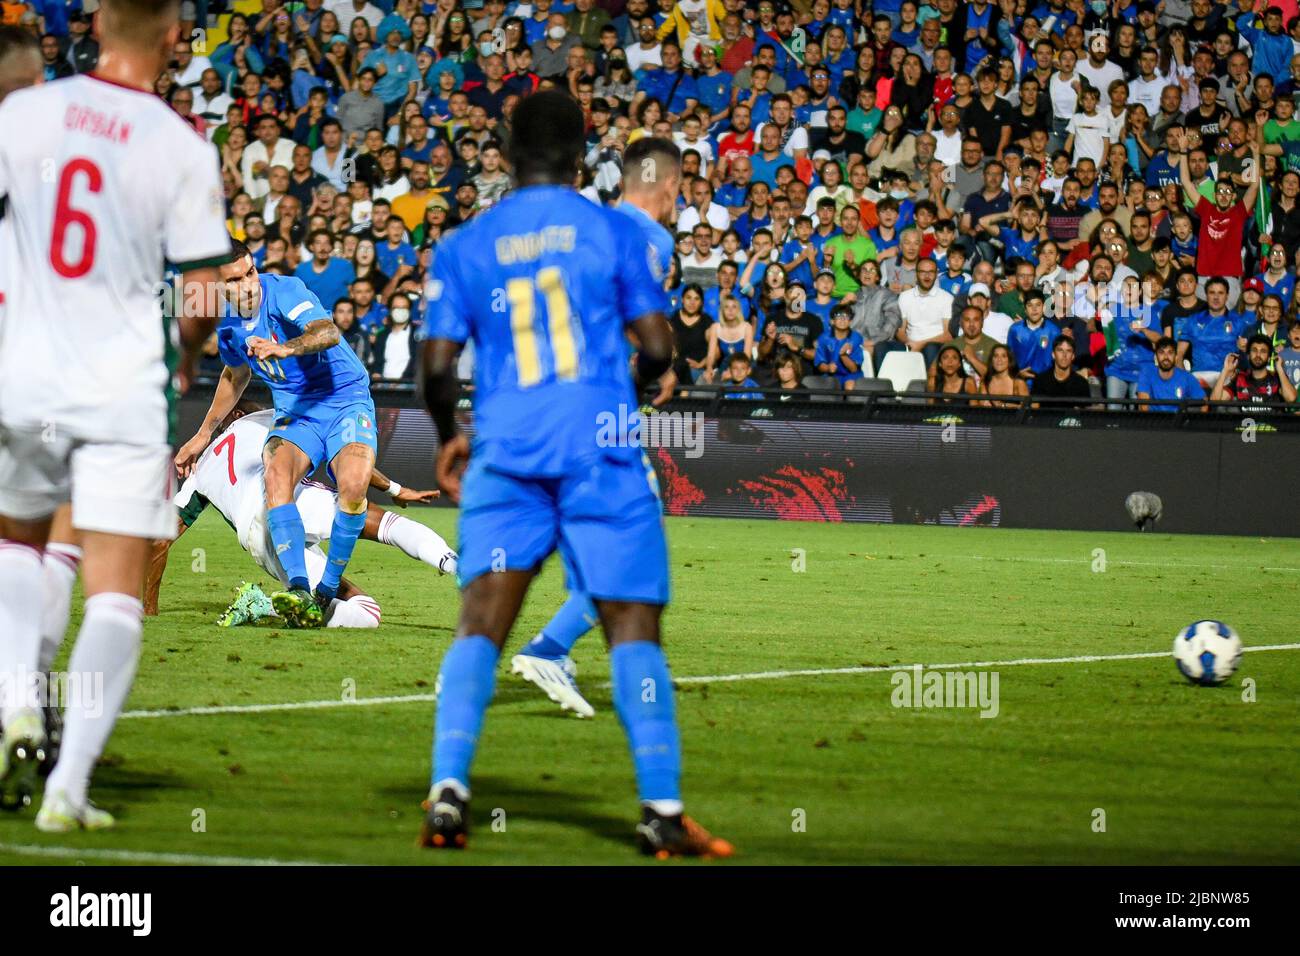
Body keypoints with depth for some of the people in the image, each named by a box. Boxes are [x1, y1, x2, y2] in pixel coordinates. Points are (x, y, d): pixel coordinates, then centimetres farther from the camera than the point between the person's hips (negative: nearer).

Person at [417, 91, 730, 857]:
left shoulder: (464, 247, 7)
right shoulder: (614, 232, 3)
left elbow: (438, 368, 4)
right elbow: (657, 347, 0)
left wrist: (450, 440, 22)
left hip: (505, 454, 2)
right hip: (601, 449, -2)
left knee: (479, 628, 3)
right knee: (634, 628, 1)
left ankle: (449, 790, -12)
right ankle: (663, 809, -4)